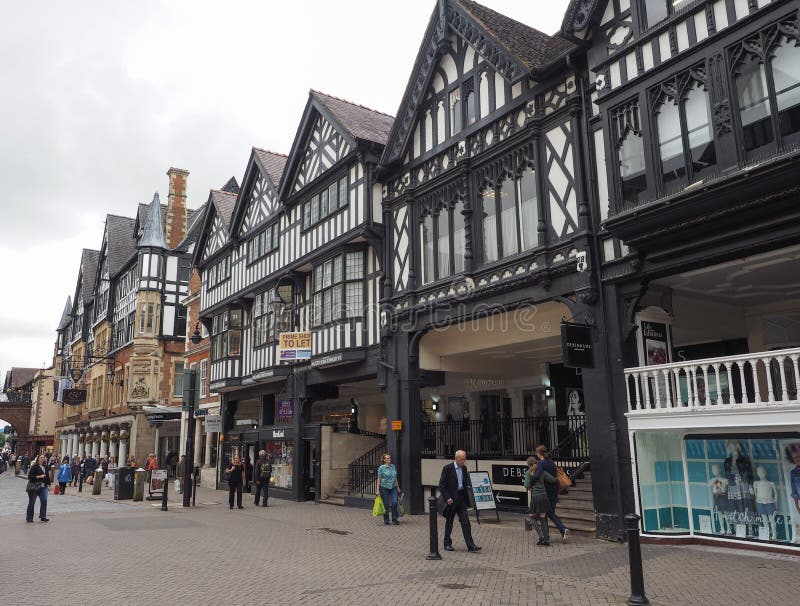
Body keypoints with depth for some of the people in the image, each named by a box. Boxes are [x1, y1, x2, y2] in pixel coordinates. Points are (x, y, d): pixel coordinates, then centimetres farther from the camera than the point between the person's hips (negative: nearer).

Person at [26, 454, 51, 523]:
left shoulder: (45, 467, 10)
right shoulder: (34, 467, -9)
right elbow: (30, 476, -13)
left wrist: (48, 484, 14)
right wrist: (39, 477, -19)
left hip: (43, 487, 5)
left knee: (44, 501, -3)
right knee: (32, 502, 4)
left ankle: (43, 516, 3)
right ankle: (29, 518, 15)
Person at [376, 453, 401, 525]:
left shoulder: (393, 466, 8)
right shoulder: (381, 468, -5)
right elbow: (379, 479, -5)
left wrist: (398, 487, 15)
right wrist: (378, 490, -9)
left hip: (393, 487, 3)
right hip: (384, 488, -3)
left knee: (394, 502, -12)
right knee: (386, 504, 2)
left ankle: (395, 519, 0)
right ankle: (386, 521, 14)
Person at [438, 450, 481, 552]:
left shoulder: (464, 468, 8)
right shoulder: (447, 468, -11)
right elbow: (441, 485, -12)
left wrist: (469, 485, -1)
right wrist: (447, 498, -18)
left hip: (461, 498, 5)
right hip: (451, 499, -5)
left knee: (465, 522, -1)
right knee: (449, 522, 8)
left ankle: (471, 546, -1)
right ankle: (447, 544, 21)